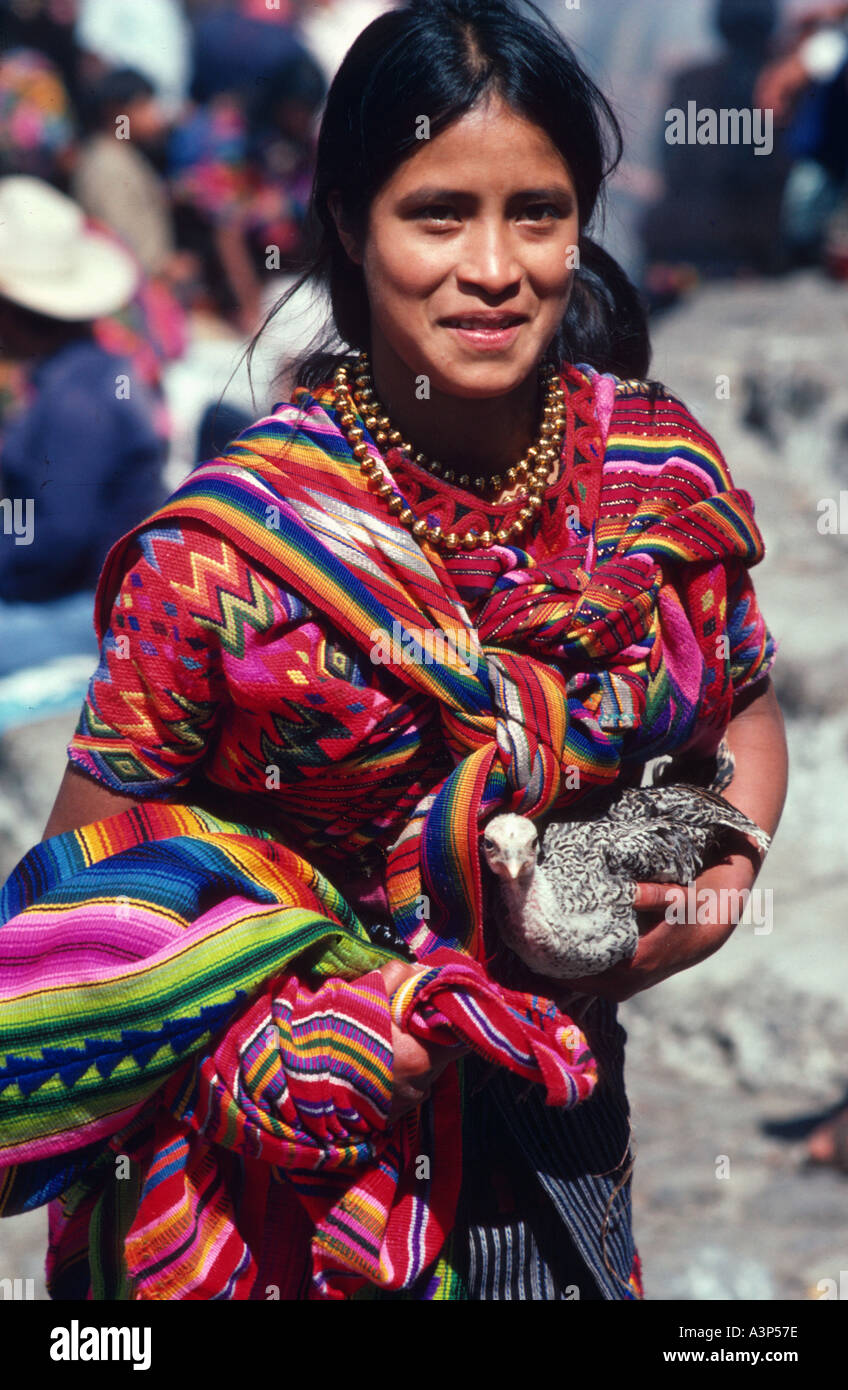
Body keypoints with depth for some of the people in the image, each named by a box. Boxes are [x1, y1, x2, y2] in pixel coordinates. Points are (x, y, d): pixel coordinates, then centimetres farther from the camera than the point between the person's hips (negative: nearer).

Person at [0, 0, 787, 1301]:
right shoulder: (230, 547, -19)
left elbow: (748, 709, 9)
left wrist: (719, 895, -8)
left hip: (560, 1128, 3)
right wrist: (262, 1042, -26)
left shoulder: (665, 473, -7)